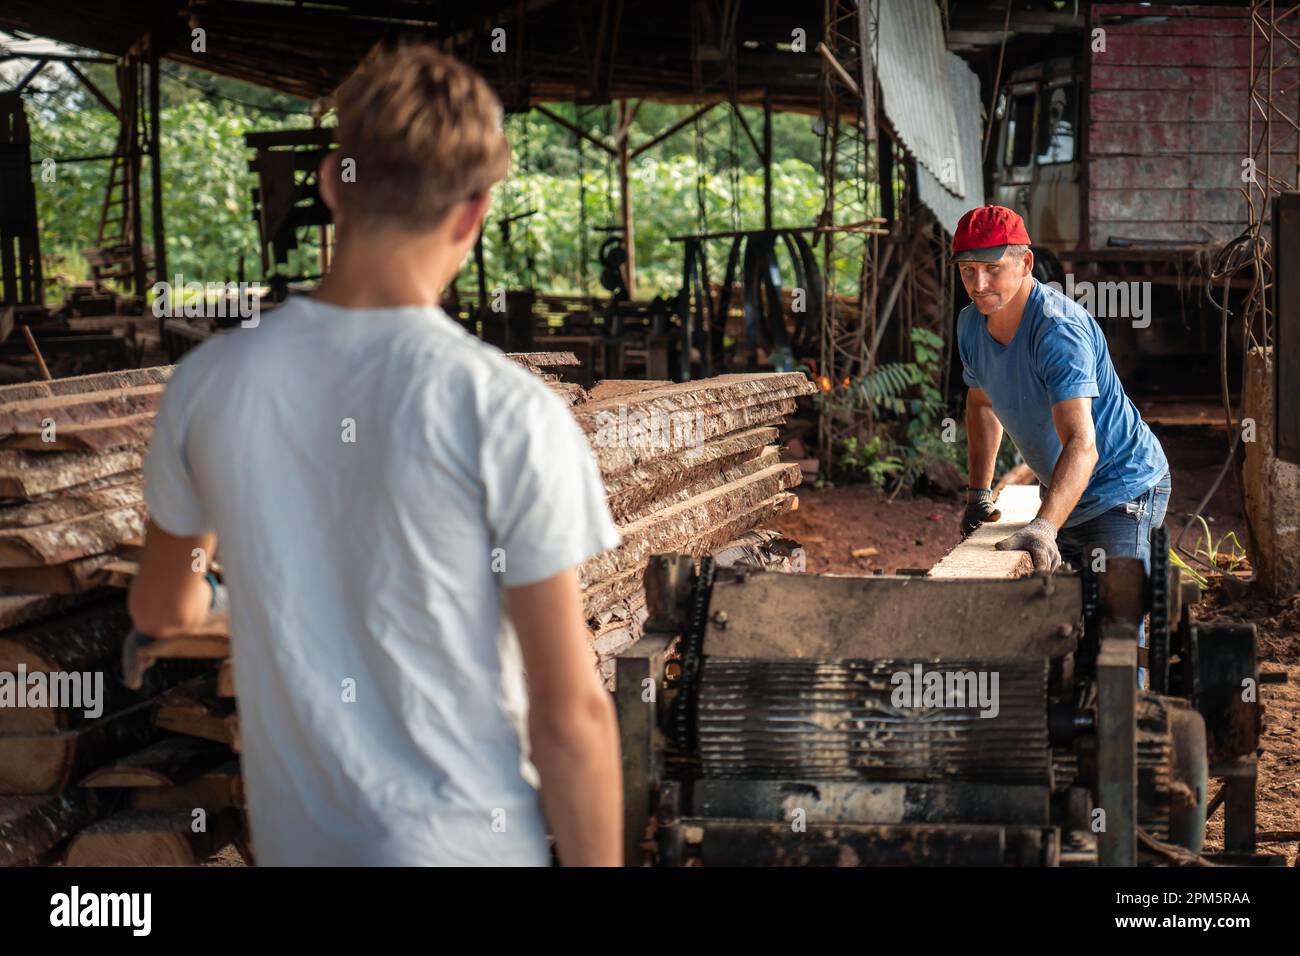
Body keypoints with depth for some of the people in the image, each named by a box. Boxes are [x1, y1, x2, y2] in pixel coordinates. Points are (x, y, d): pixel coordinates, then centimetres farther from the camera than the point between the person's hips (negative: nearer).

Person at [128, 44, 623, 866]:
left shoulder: (210, 381, -7)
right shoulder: (509, 413, -19)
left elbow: (163, 610, 12)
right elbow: (570, 715, -16)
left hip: (294, 836, 4)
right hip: (464, 843, -4)